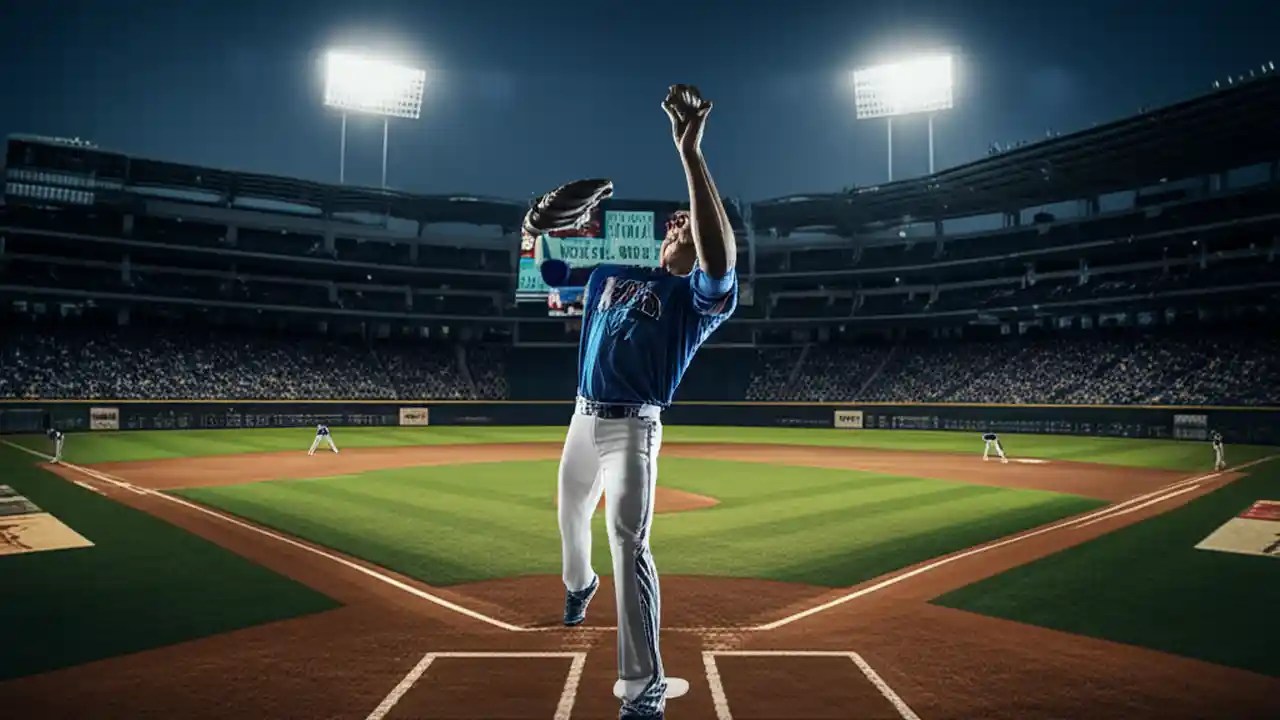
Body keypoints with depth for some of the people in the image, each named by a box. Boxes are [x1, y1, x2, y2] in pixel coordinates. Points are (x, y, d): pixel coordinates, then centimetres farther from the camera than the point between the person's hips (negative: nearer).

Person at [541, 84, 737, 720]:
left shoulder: (699, 296, -10)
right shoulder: (609, 272, 10)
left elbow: (721, 261, -34)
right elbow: (546, 269, 20)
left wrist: (690, 153, -38)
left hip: (633, 427, -7)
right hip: (583, 418, 7)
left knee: (629, 542, -18)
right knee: (573, 516, 27)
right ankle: (578, 584, 60)